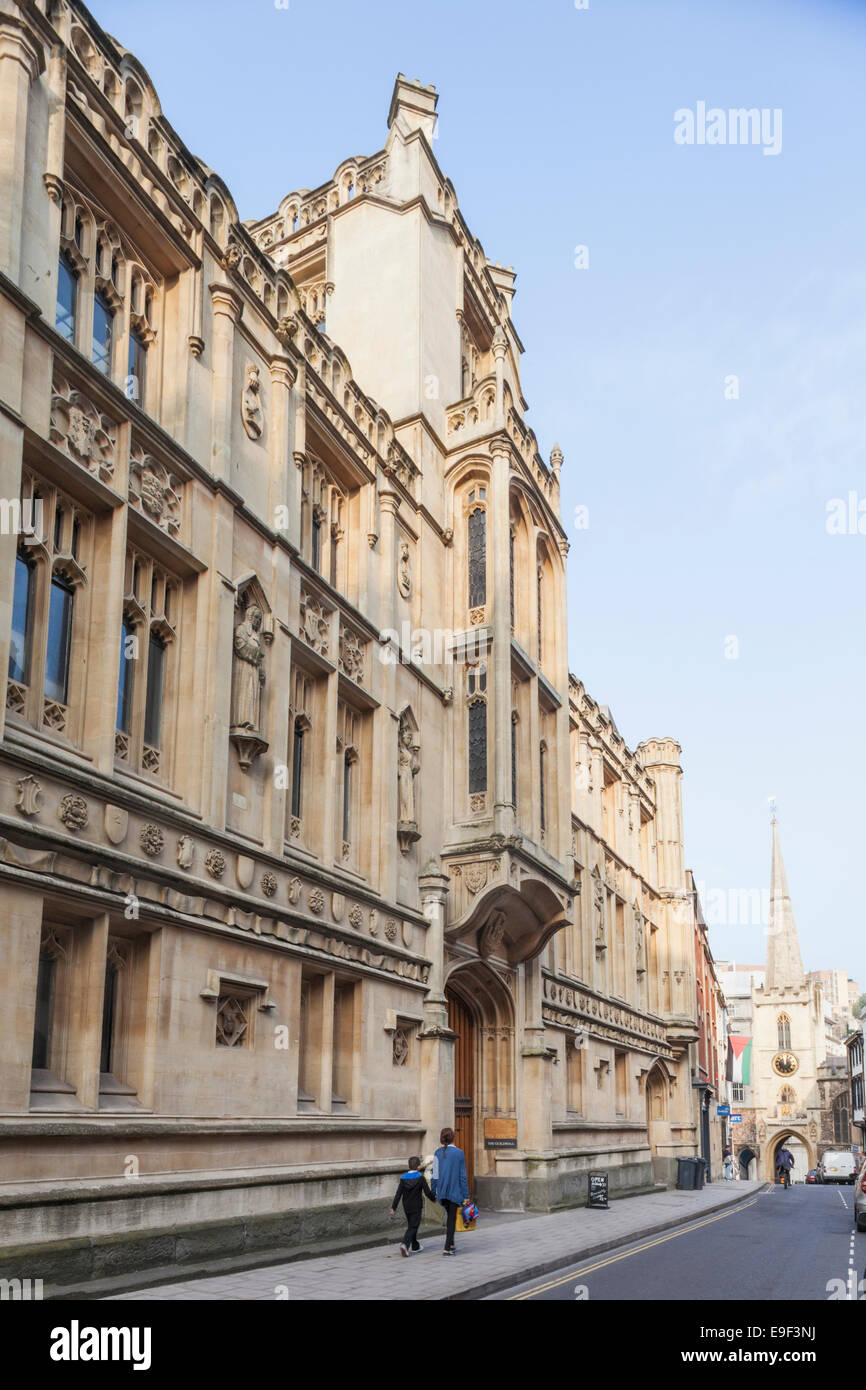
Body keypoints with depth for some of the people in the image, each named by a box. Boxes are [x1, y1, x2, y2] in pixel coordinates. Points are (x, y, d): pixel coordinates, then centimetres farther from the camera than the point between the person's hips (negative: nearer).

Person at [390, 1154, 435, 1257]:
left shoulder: (403, 1178, -1)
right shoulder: (421, 1178, -11)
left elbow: (398, 1194, -3)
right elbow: (427, 1192, -9)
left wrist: (393, 1207, -1)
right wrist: (433, 1199, 11)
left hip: (407, 1207, 5)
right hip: (417, 1206, -5)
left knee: (411, 1226, 18)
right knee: (413, 1227, -5)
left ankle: (415, 1247, 26)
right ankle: (405, 1244, -25)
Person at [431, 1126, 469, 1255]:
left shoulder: (438, 1153, -1)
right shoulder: (459, 1153, -8)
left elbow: (434, 1175, 1)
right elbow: (463, 1176, -7)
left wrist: (433, 1193, 9)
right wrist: (466, 1195, -2)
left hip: (442, 1192, 3)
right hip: (455, 1191, -3)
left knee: (449, 1215, 22)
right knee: (452, 1218, 3)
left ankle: (451, 1243, 23)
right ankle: (447, 1248, -2)